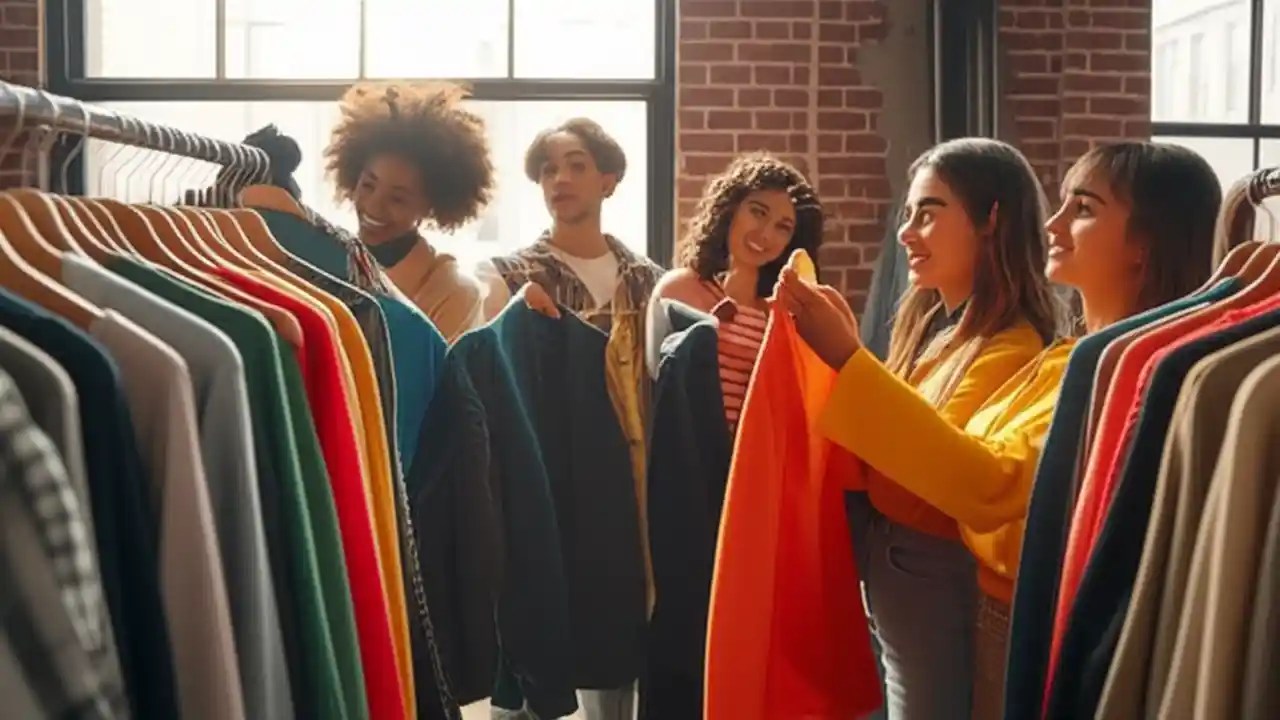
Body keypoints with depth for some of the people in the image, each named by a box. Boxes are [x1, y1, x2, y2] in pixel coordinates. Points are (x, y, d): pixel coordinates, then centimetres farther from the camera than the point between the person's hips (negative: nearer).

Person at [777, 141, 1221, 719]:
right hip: (1001, 617, 8)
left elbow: (993, 487, -29)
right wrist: (847, 352, 0)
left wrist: (847, 358, -27)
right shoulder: (1070, 357, 10)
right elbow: (959, 457, 6)